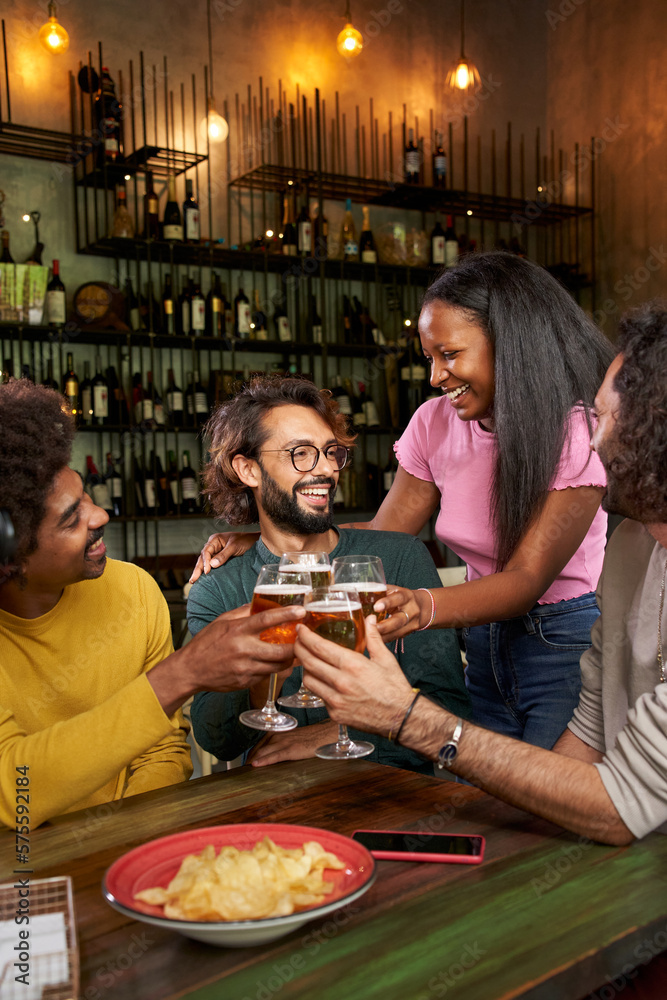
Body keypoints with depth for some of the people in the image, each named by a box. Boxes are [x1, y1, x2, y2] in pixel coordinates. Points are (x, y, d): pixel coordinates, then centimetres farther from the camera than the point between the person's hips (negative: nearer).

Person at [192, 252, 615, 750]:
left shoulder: (579, 430, -18)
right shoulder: (435, 423, -1)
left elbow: (528, 578, -25)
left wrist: (423, 607, -44)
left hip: (570, 650, -4)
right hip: (483, 642, 5)